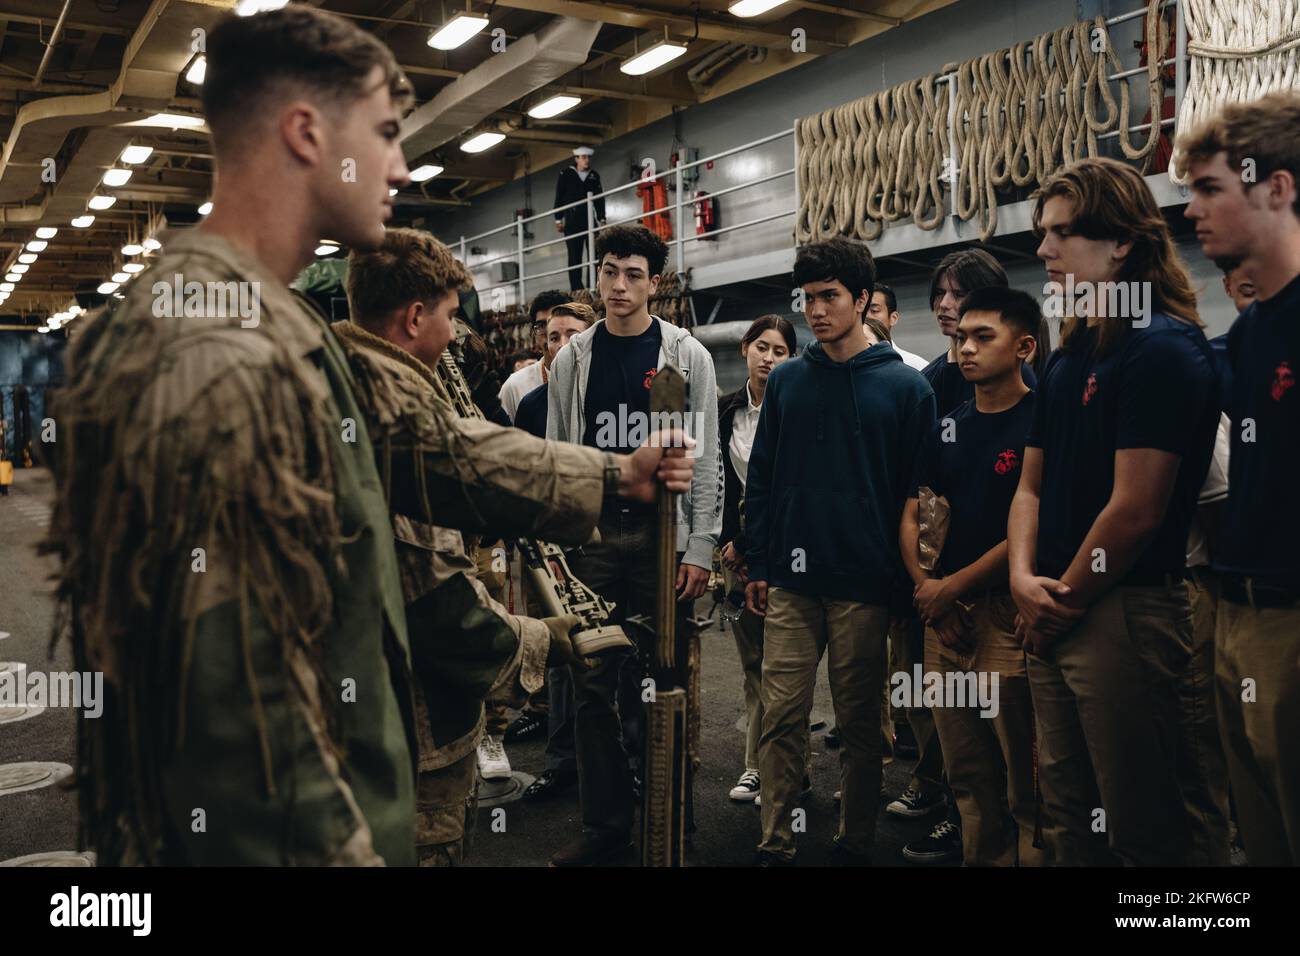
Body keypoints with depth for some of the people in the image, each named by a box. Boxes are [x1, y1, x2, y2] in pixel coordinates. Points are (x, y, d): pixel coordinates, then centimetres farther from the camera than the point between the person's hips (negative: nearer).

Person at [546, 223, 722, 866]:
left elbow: (705, 458, -2)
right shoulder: (571, 359, 8)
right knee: (594, 685, 6)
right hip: (590, 535, 3)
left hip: (663, 535, -2)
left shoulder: (686, 356, 1)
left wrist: (699, 548, -8)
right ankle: (605, 825, 18)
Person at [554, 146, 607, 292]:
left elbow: (599, 198, 15)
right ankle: (576, 290, -3)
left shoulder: (594, 176, 14)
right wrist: (558, 220, -3)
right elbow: (559, 198, 3)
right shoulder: (566, 174, 5)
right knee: (575, 256, -3)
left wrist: (602, 219, 9)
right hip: (572, 222, -3)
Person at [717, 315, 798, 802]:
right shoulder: (725, 410, 9)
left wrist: (748, 542, -10)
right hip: (738, 547, 5)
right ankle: (757, 766, 18)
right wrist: (728, 542, 4)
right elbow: (721, 480, 12)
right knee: (752, 664, 9)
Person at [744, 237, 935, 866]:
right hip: (790, 582, 2)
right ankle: (775, 844, 14)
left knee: (859, 722, 9)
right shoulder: (786, 381, 8)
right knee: (781, 718, 3)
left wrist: (905, 575, -1)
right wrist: (757, 565, 5)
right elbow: (760, 477, 10)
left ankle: (855, 843, 24)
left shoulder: (904, 386, -1)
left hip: (865, 584, -2)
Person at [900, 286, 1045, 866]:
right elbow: (911, 515, 14)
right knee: (966, 772, 13)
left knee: (1023, 776, -1)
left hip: (1009, 611, -6)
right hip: (943, 614, 6)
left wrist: (955, 585, -9)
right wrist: (924, 583, -2)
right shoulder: (947, 428, 14)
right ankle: (982, 857, 26)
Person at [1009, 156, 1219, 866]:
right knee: (1068, 812, 18)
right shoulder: (1069, 356, 15)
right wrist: (1025, 577, -2)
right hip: (1053, 618, 9)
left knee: (1137, 831, 3)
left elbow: (1136, 508, -18)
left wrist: (1064, 599, -9)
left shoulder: (1162, 348, -13)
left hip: (1124, 613, -9)